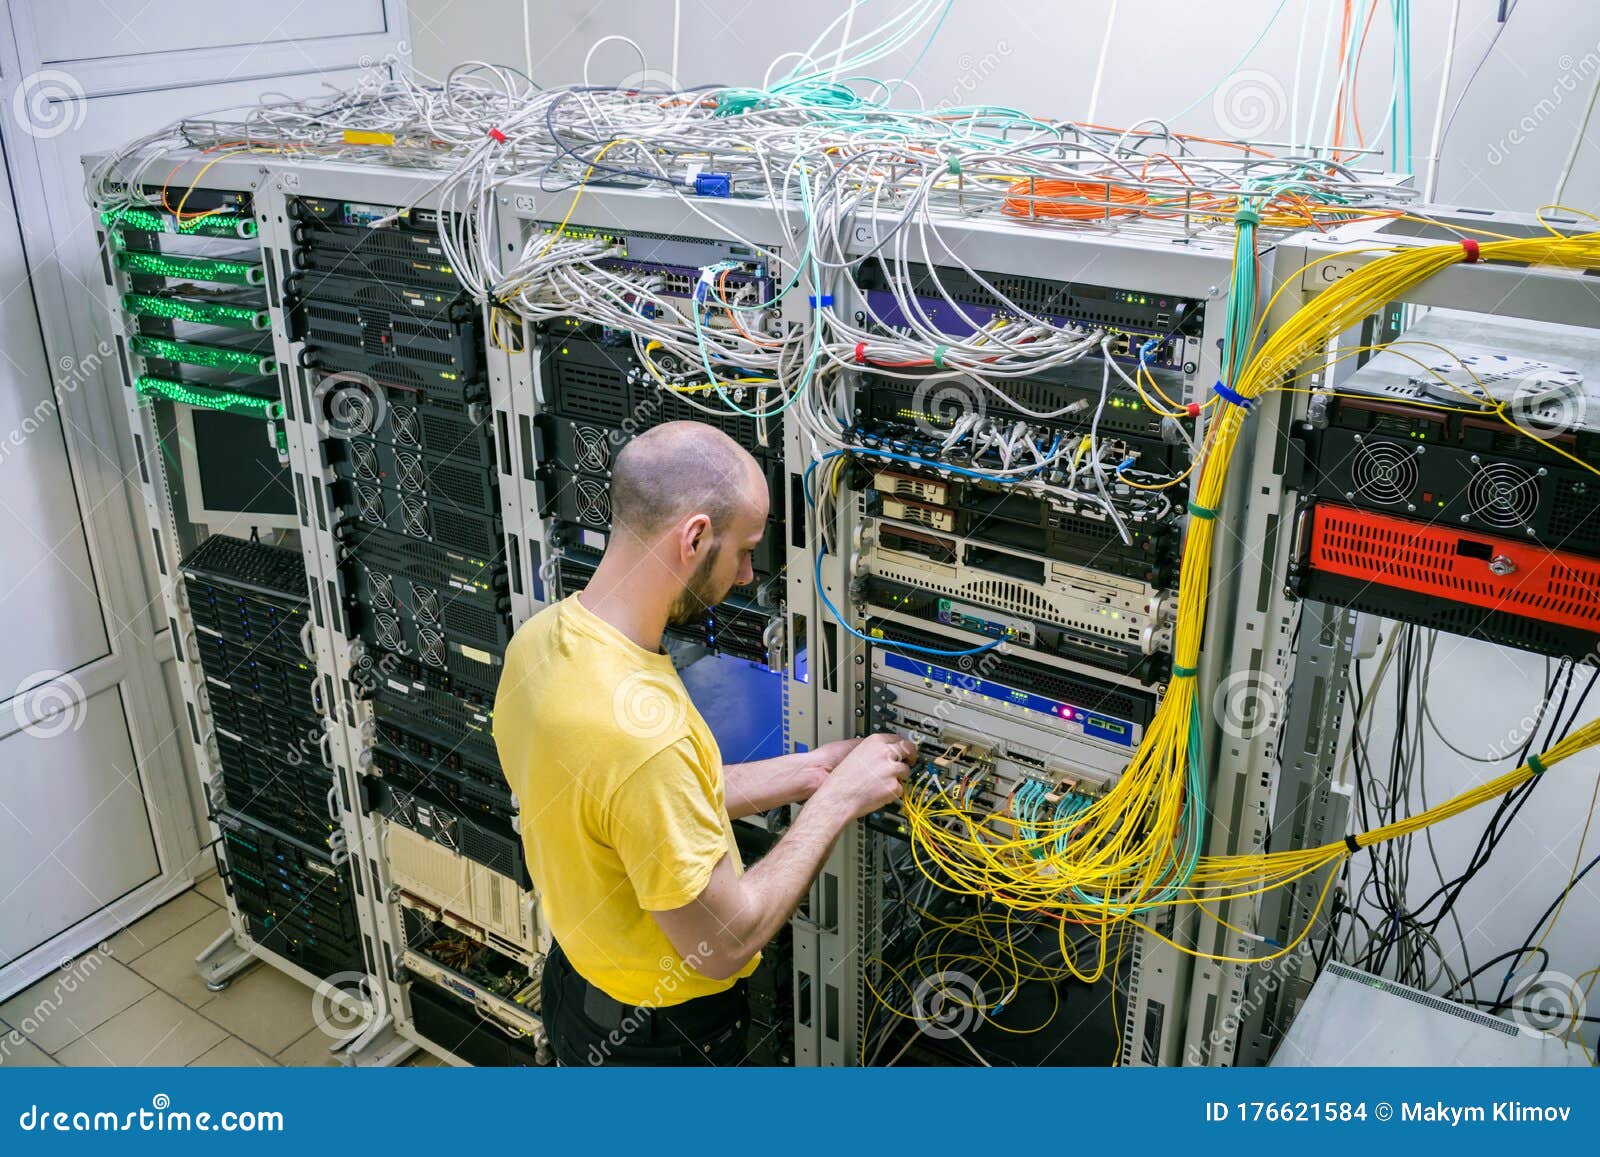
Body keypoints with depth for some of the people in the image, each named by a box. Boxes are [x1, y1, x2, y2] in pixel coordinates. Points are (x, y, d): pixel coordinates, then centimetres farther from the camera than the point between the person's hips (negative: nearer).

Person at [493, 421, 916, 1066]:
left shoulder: (542, 637, -10)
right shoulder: (641, 733, -38)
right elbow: (725, 944, -27)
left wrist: (807, 772, 0)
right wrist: (838, 800, -19)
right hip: (658, 1037, -8)